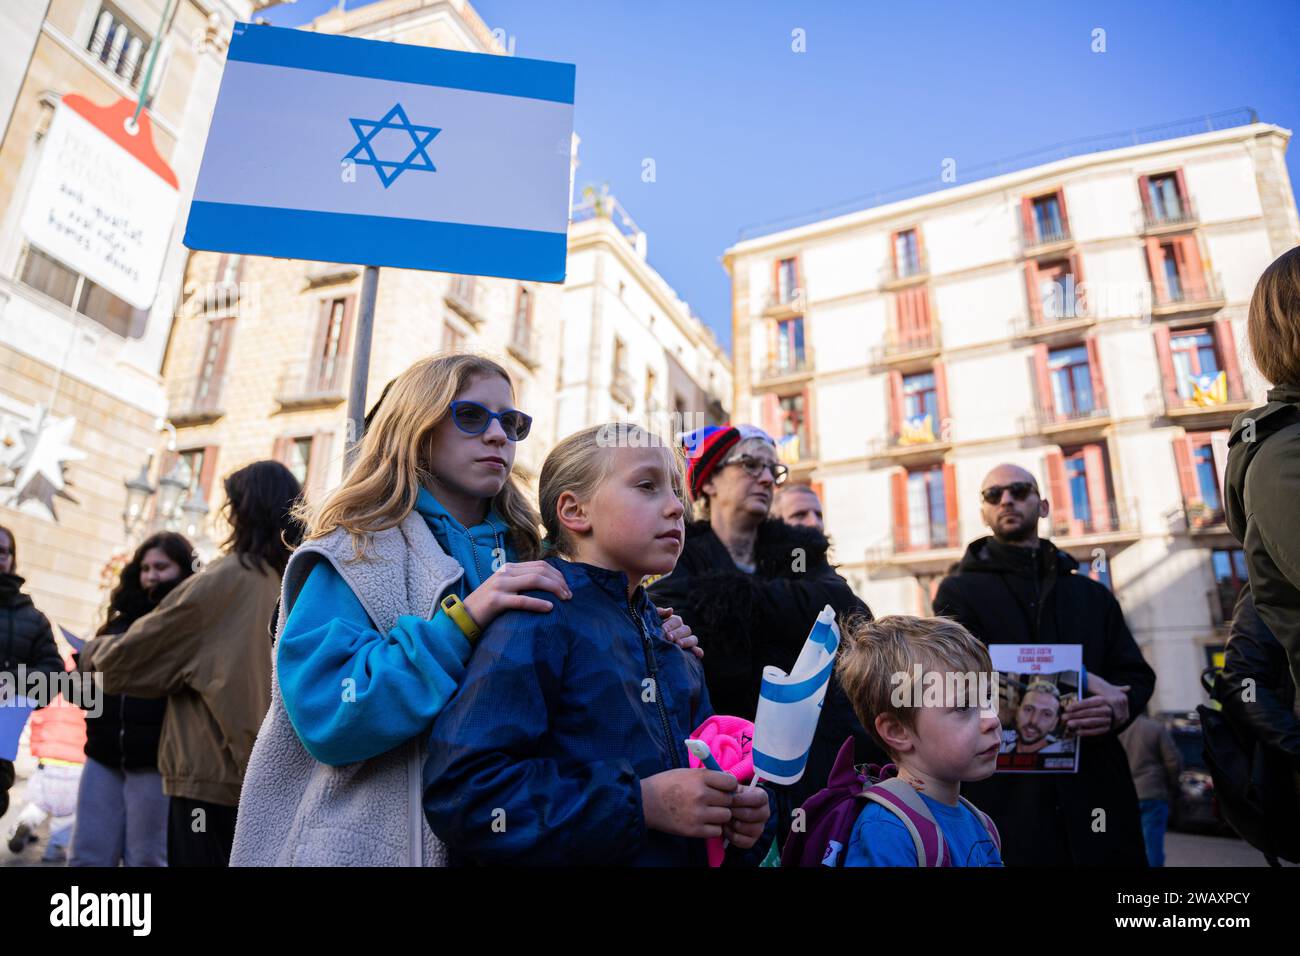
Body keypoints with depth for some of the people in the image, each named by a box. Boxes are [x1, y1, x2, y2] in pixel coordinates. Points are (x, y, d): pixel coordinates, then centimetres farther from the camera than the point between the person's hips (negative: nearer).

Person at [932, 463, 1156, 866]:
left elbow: (1137, 676, 9)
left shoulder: (1093, 594, 18)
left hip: (1095, 783, 4)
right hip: (1006, 790, -3)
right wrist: (1080, 681, -10)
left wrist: (1115, 708, -15)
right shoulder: (958, 591, 5)